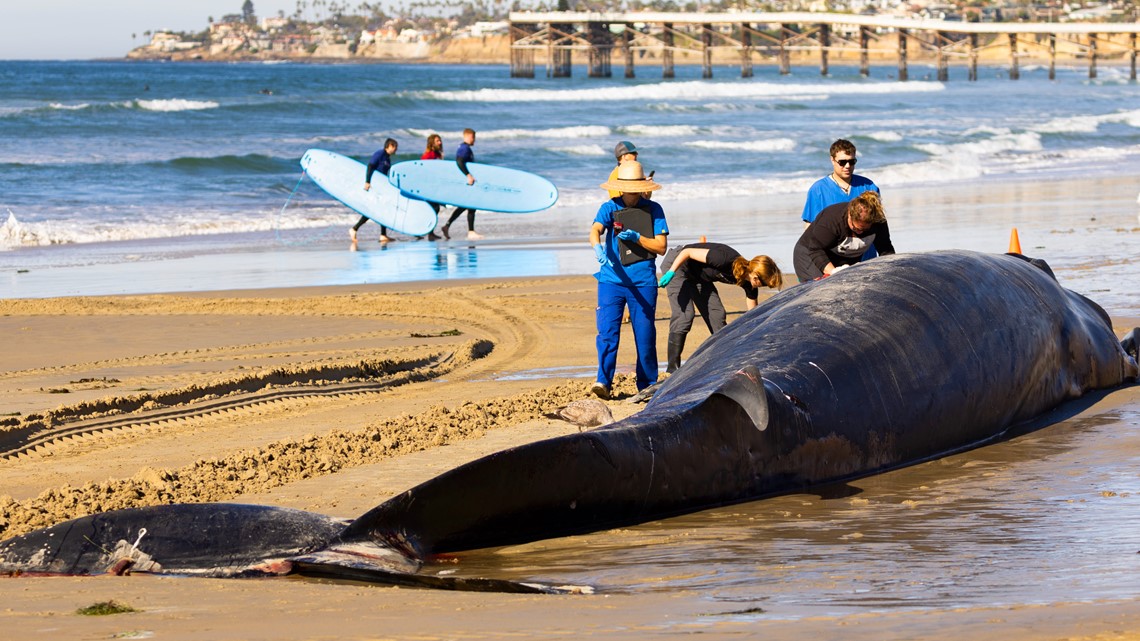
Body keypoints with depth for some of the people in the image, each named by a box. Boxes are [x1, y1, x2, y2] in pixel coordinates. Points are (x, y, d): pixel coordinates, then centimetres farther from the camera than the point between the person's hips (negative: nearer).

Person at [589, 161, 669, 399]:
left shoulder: (653, 210, 4)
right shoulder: (609, 207, 3)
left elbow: (661, 247, 1)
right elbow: (595, 230, -15)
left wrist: (637, 238, -15)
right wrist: (597, 247, -38)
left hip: (643, 283, 0)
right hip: (611, 280, 0)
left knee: (645, 335, 3)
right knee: (607, 332, -12)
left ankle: (647, 386, 15)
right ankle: (604, 381, -13)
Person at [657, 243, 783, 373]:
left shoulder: (750, 285, -12)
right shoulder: (726, 260, -35)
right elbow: (687, 252, -29)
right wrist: (670, 273, -33)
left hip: (698, 277, 8)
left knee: (717, 314, -1)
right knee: (684, 314, -20)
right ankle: (672, 370, -19)